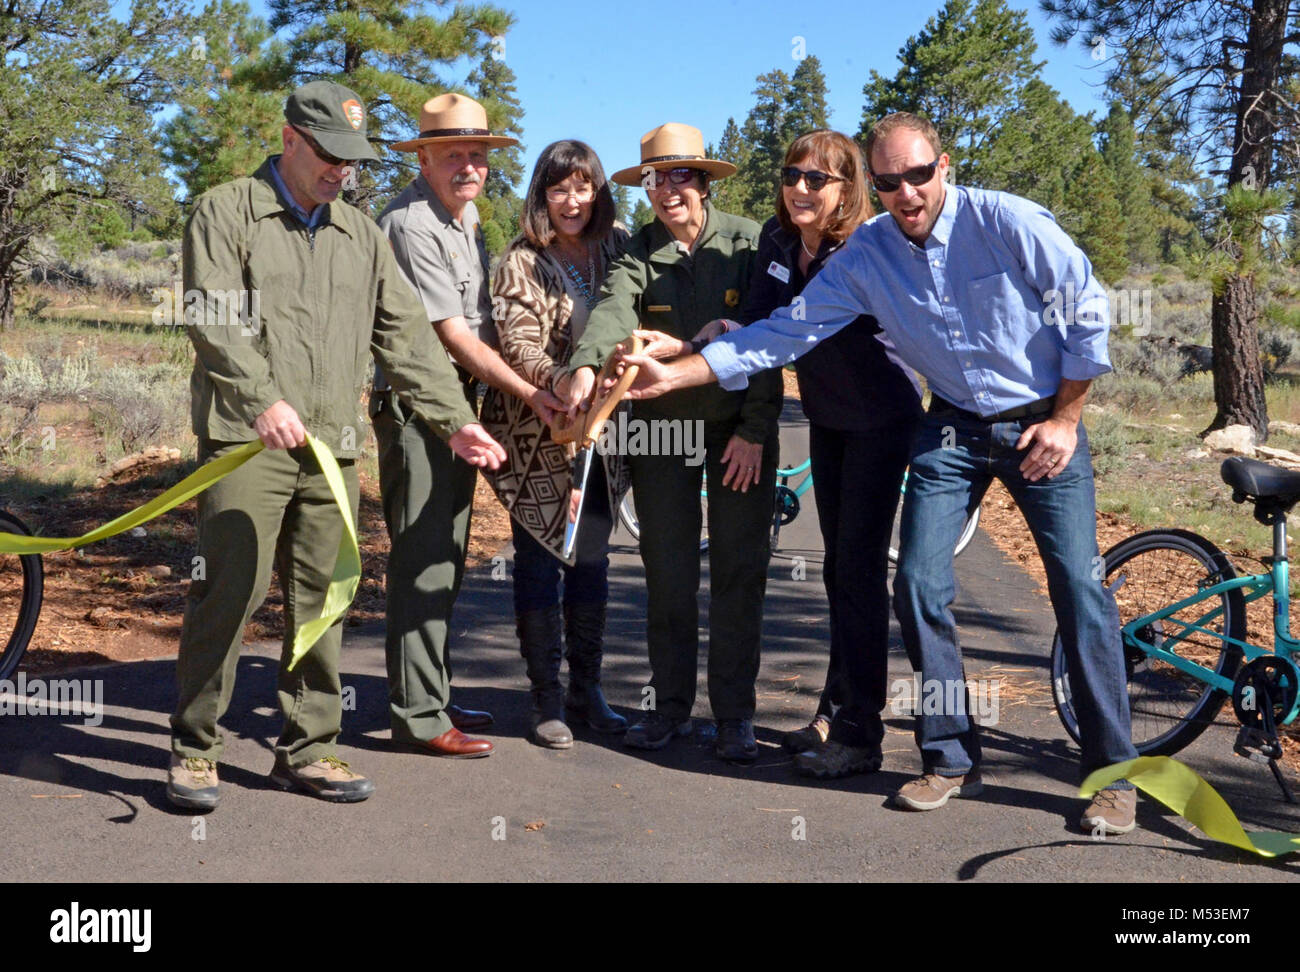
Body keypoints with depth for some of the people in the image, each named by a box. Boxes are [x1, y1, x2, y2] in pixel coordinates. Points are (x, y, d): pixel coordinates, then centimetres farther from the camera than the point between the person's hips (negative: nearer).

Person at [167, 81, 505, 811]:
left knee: (323, 599, 5)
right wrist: (263, 399, -22)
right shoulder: (227, 213, 5)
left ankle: (309, 750, 15)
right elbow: (213, 320, -8)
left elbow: (405, 338, 17)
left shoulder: (362, 236, 21)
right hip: (247, 440, -5)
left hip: (334, 448, 5)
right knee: (230, 591, -8)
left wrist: (455, 419, 8)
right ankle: (195, 750, 6)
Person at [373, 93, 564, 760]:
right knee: (422, 560, -8)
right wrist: (528, 393, -14)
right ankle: (417, 715, -1)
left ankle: (434, 697, 23)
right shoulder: (412, 224, -15)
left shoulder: (466, 213, 15)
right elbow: (453, 334, -17)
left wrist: (475, 403, 11)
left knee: (446, 556, 13)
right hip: (415, 404, -9)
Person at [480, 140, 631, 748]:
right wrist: (563, 380, -33)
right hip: (535, 432, -4)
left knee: (591, 565, 10)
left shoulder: (616, 248, 9)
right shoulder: (521, 262, -4)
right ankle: (546, 698, 11)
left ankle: (586, 689, 22)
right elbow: (519, 346, -14)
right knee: (538, 565, 1)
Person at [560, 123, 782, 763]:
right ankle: (670, 703, 20)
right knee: (666, 571, 6)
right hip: (661, 426, 2)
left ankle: (734, 714, 12)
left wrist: (754, 429, -12)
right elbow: (612, 311, -19)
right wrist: (586, 366, -39)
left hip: (739, 427, -2)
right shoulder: (638, 251, 1)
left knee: (739, 570, 1)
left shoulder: (748, 241, -3)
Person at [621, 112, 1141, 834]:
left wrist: (1065, 419, -7)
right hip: (954, 428, 3)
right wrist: (674, 374, -12)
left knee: (1081, 590, -7)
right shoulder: (866, 258, -6)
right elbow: (784, 332, -5)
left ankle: (1112, 775, 5)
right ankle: (952, 761, 10)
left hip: (1042, 420, -3)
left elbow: (1087, 309, -8)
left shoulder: (1007, 220, -16)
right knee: (920, 587, -5)